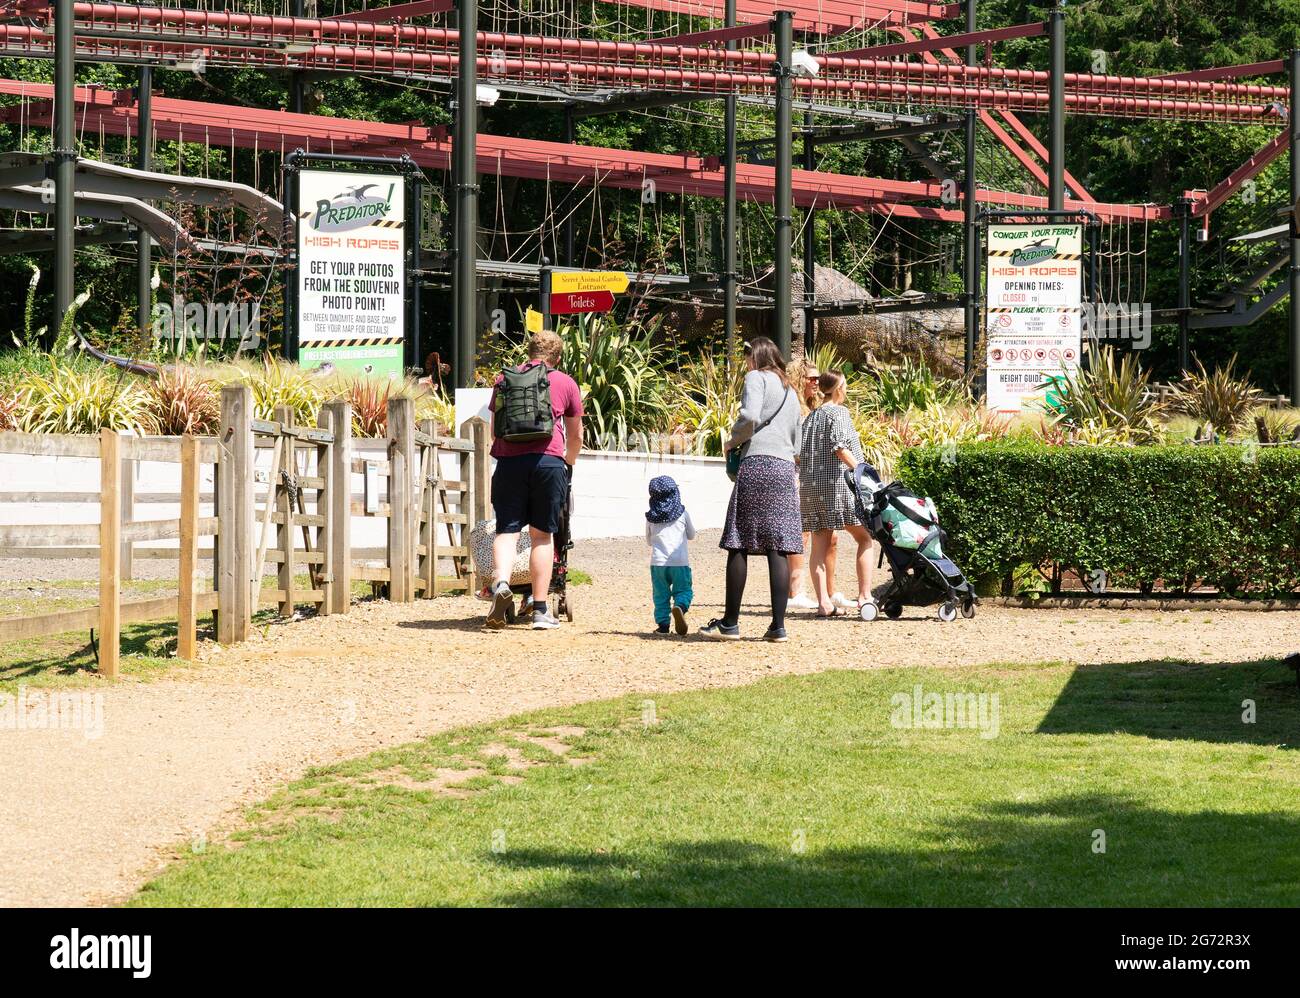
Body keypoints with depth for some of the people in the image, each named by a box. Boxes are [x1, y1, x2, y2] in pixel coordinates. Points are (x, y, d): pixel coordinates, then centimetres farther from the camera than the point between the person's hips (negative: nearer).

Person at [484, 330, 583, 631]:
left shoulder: (504, 379, 17)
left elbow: (494, 430, 26)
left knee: (507, 531, 1)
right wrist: (568, 464, 40)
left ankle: (501, 584, -27)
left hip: (509, 461, 1)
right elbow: (575, 437, 21)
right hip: (548, 460, -1)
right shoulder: (565, 383, 13)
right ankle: (540, 610, 5)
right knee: (542, 535, 6)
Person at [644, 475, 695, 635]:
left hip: (658, 562, 1)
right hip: (680, 562, -1)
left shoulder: (651, 517, 4)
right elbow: (691, 535, 16)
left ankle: (663, 624, 2)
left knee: (661, 595, 9)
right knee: (683, 590, 4)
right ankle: (679, 607, -26)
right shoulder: (682, 513, 1)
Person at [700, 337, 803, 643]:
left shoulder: (757, 378, 4)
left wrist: (733, 441, 2)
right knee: (778, 548, 1)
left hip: (756, 464, -6)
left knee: (739, 544, -2)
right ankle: (778, 625, -5)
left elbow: (750, 416, -13)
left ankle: (730, 623, -1)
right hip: (785, 468, 6)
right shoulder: (790, 391, 26)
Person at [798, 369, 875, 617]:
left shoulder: (811, 417, 18)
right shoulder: (839, 413, -3)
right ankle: (864, 595, -5)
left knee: (820, 546, 4)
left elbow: (800, 452, 17)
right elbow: (839, 445, -17)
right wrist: (860, 468, -18)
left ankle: (824, 601, -2)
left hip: (810, 485, 7)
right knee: (864, 538, 3)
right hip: (836, 483, -7)